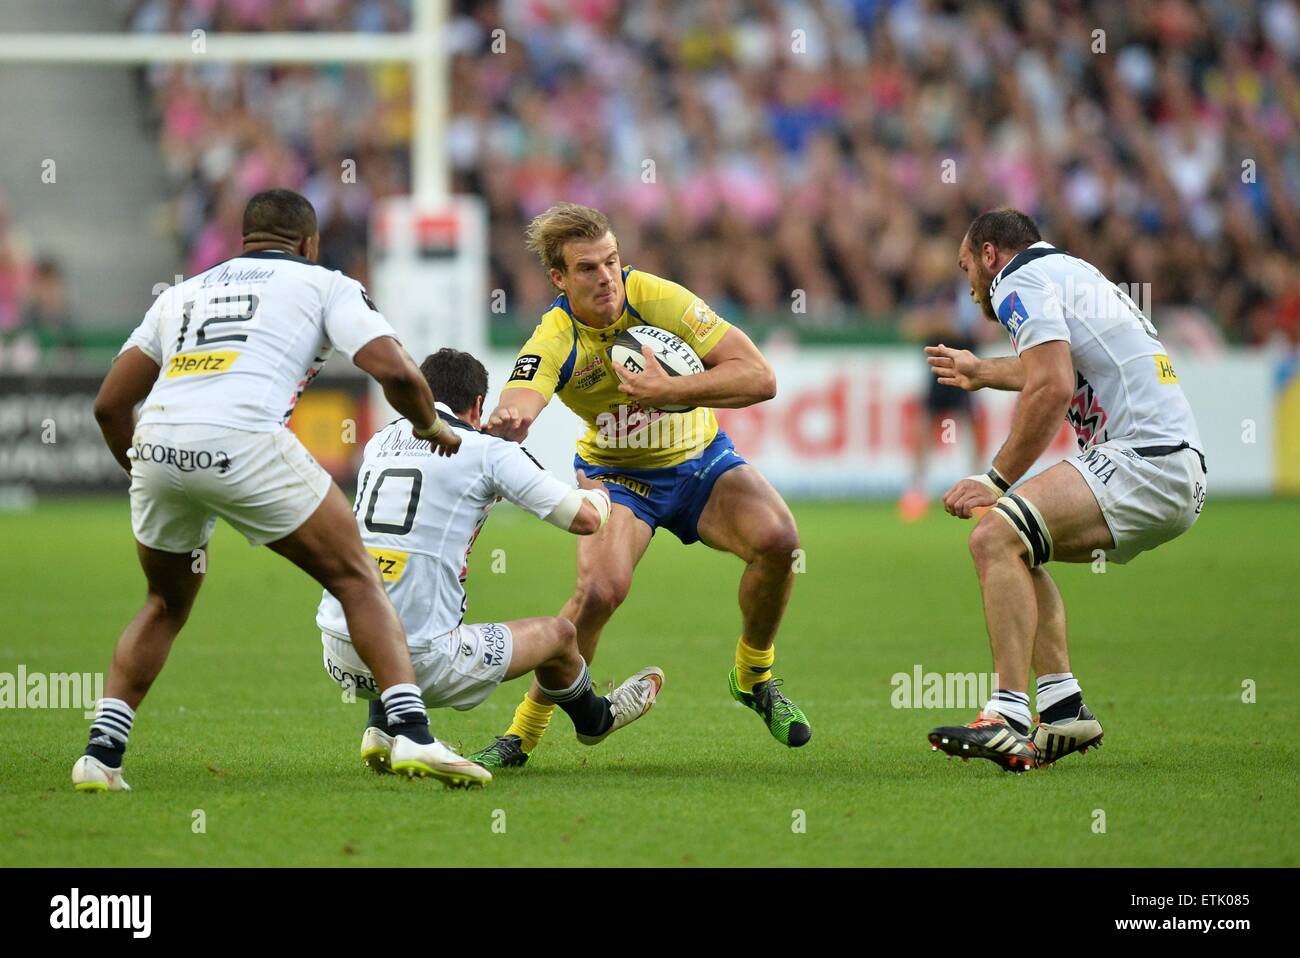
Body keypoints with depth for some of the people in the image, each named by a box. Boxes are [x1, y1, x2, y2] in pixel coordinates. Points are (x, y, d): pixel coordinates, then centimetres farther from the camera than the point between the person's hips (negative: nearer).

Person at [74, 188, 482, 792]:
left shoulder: (184, 292, 31)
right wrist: (431, 427, 24)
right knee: (357, 582, 10)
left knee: (166, 605, 28)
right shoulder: (325, 284, 19)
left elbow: (110, 403, 26)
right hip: (243, 443, -4)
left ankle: (101, 753, 16)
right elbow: (394, 370, 4)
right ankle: (411, 734, -5)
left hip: (156, 447, 4)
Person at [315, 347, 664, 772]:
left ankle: (384, 728, 20)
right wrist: (597, 493, 25)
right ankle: (595, 718, 52)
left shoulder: (380, 440, 15)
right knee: (558, 634, 21)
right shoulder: (487, 451, -1)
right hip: (420, 658, -5)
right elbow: (587, 518, 2)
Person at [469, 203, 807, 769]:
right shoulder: (553, 343, -24)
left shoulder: (656, 298, -23)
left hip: (700, 460, 2)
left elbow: (758, 377, -26)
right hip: (617, 474, -2)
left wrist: (669, 390, -39)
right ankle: (523, 732, -9)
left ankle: (753, 678, 3)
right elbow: (514, 409, -44)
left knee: (777, 539, -26)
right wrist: (504, 422, -69)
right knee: (600, 588, -29)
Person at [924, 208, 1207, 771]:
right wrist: (982, 373, 64)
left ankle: (1008, 721, -29)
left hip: (1143, 459, -10)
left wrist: (996, 481, -11)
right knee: (1016, 546, 20)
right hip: (1182, 473, 10)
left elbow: (1052, 388, -17)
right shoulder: (1073, 271, 27)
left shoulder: (1020, 279, -3)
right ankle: (1064, 711, 11)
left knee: (996, 536, -20)